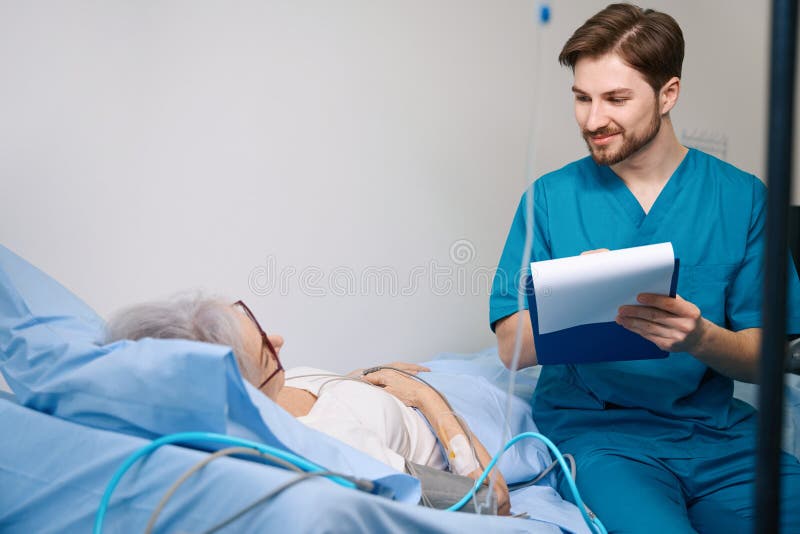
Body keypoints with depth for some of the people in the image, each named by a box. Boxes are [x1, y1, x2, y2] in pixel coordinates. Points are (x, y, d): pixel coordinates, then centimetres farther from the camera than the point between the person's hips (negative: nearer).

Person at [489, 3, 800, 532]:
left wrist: (701, 338, -20)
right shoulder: (552, 196, 3)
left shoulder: (741, 197, 4)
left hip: (716, 428, 2)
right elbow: (512, 347, -1)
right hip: (596, 426, -2)